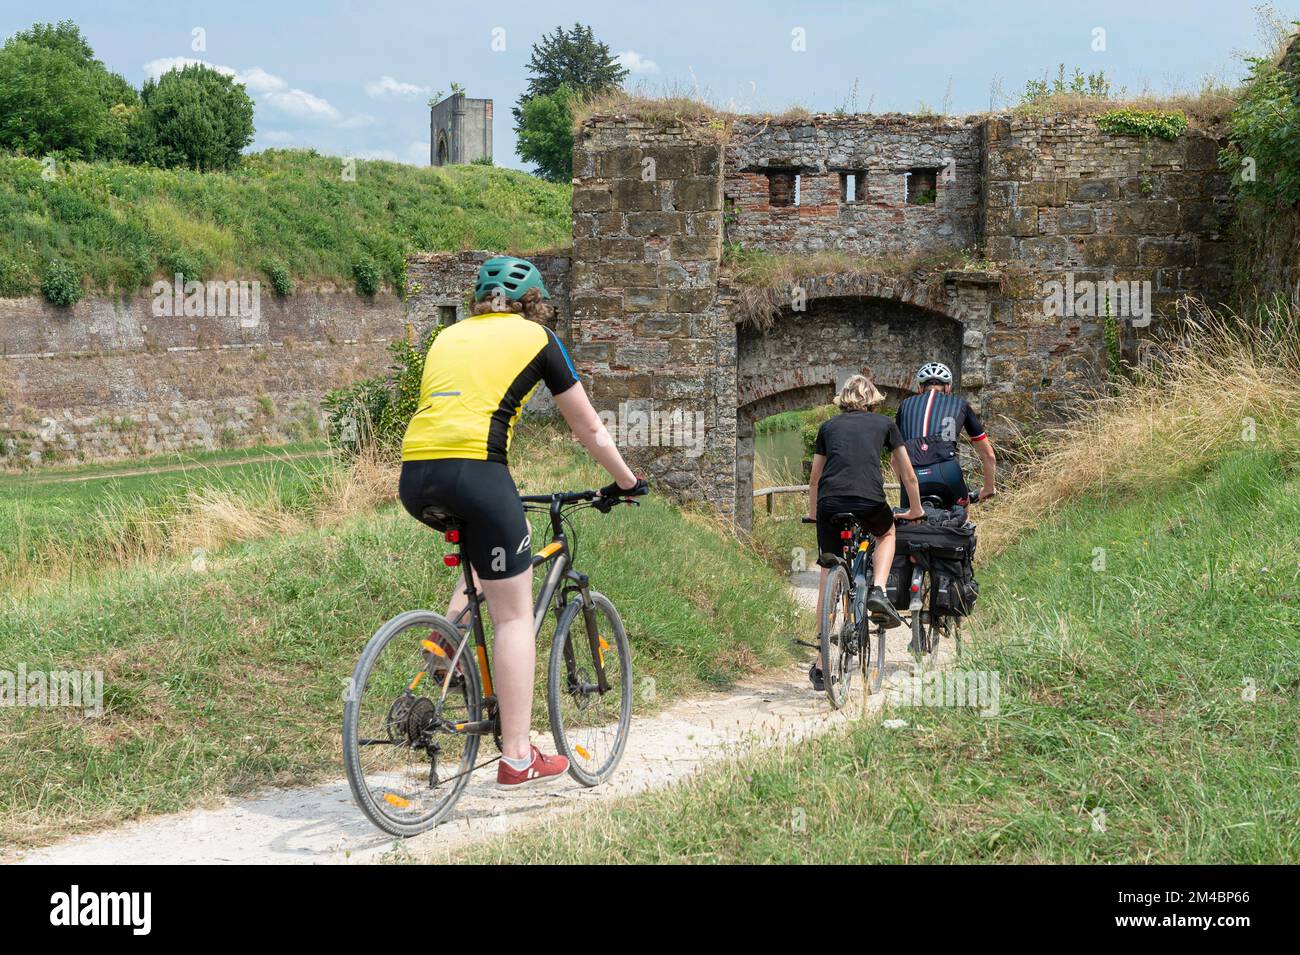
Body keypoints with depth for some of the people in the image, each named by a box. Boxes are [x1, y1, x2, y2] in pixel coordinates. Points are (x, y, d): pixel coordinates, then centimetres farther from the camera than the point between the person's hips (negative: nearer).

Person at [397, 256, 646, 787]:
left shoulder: (448, 337, 27)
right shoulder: (535, 337, 15)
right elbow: (589, 429, 21)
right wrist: (627, 482, 35)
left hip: (414, 475, 5)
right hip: (474, 470, -5)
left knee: (487, 548, 35)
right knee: (514, 615, 6)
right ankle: (517, 758, 7)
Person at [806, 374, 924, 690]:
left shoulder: (829, 426, 23)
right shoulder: (884, 424, 21)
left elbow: (814, 478, 30)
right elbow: (908, 476, 25)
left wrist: (813, 512, 45)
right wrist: (916, 510, 40)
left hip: (830, 504, 1)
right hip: (869, 502, -1)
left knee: (828, 578, 13)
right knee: (887, 532, 34)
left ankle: (821, 664, 11)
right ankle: (878, 591, 8)